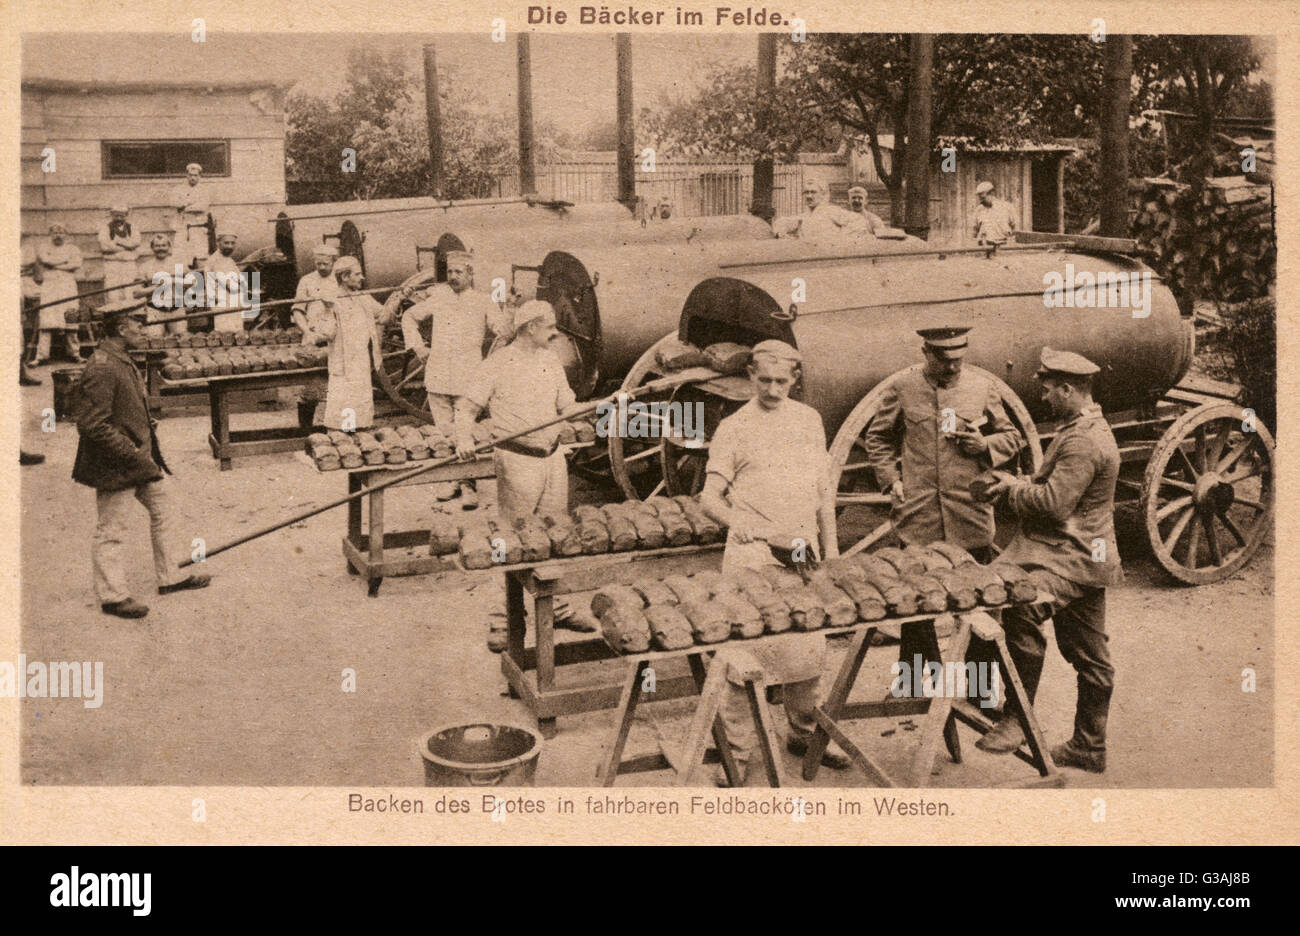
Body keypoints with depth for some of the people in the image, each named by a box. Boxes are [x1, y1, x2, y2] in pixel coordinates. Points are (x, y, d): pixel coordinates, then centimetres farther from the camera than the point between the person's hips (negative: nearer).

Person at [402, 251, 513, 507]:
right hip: (437, 378, 3)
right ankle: (447, 481, 19)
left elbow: (501, 331, 7)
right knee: (443, 432, 8)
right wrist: (417, 346, 16)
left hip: (468, 380, -3)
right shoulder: (438, 299, 11)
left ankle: (469, 488, 1)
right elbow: (410, 317, 24)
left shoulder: (483, 302, 4)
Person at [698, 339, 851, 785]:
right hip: (751, 553, -4)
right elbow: (709, 496, -6)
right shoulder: (733, 428, -1)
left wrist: (830, 548, 14)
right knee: (742, 650, -3)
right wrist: (734, 518, -26)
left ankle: (804, 733, 28)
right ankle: (737, 749, 7)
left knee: (807, 647, 10)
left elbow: (823, 490, 16)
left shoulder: (810, 420, 11)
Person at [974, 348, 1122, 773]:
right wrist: (1020, 489, 10)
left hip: (1073, 560, -11)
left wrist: (1015, 487, -8)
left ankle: (1016, 718, -26)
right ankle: (1089, 748, 25)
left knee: (1021, 610, -30)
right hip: (1082, 560, 11)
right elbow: (1060, 493, 25)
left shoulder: (1083, 441, -18)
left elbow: (1054, 503, -24)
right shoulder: (1089, 428, 18)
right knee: (1088, 654, 16)